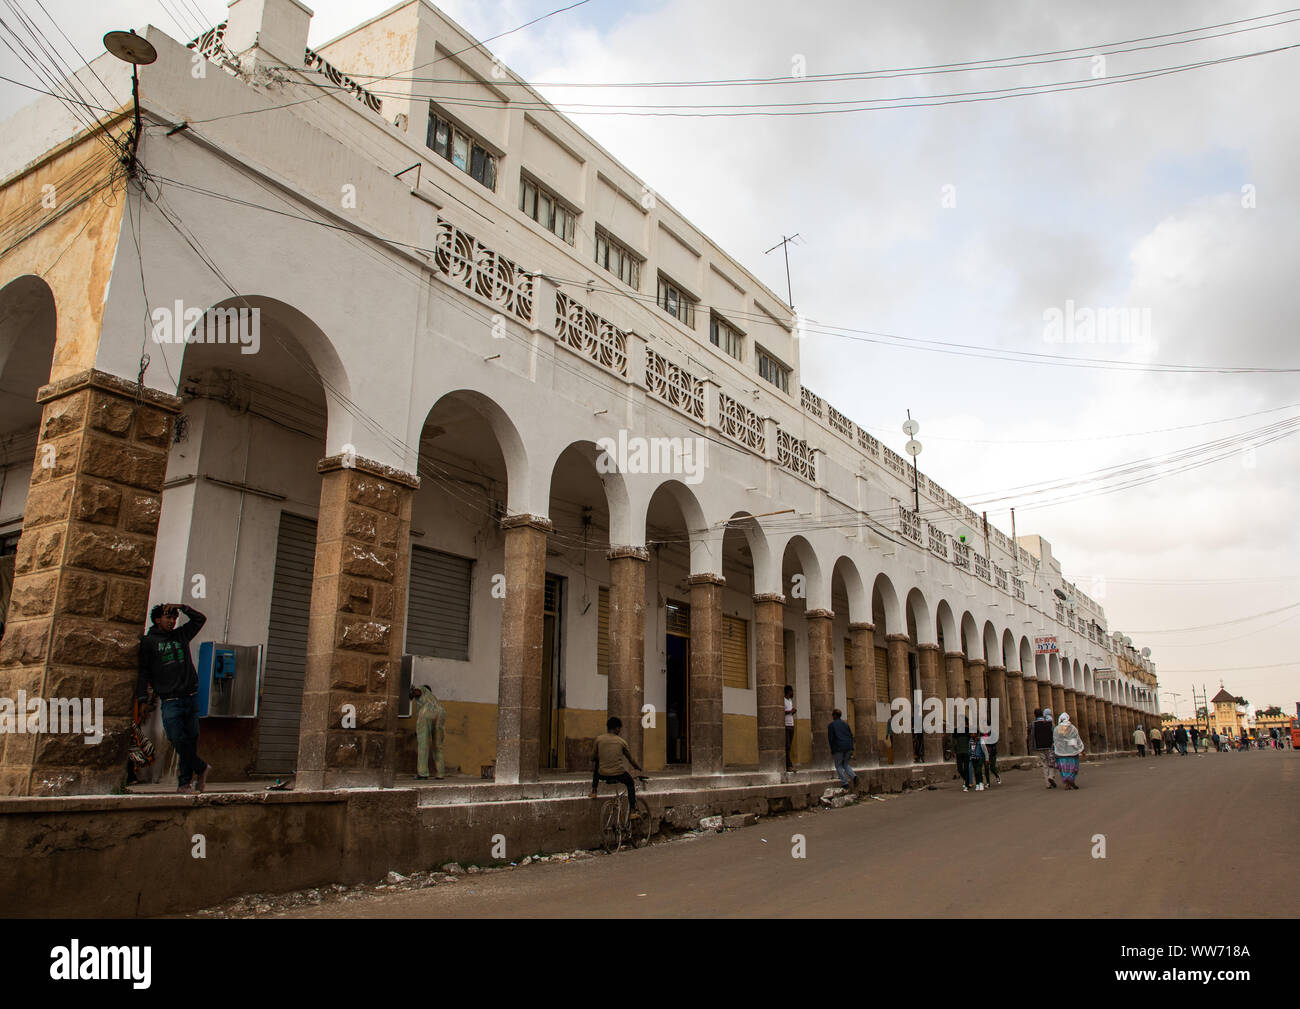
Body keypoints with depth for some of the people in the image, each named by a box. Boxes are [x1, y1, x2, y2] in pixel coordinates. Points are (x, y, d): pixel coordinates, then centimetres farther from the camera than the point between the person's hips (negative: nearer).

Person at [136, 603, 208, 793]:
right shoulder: (148, 641, 4)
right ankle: (201, 768, 8)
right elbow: (143, 670, 1)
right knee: (177, 740, -12)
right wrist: (142, 697, -7)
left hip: (191, 697, 3)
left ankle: (184, 783, 11)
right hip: (169, 701, -3)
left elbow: (200, 619, 21)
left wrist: (182, 607, 7)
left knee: (190, 740, 3)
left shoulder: (181, 635, 14)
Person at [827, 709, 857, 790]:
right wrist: (851, 749, 14)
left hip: (838, 748, -5)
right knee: (845, 764, 19)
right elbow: (851, 735, 13)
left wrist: (832, 751, 1)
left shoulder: (831, 725, 1)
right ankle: (853, 776, -6)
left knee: (838, 766, 8)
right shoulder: (845, 723, 16)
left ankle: (846, 782, -7)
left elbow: (831, 738, -4)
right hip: (848, 747, 5)